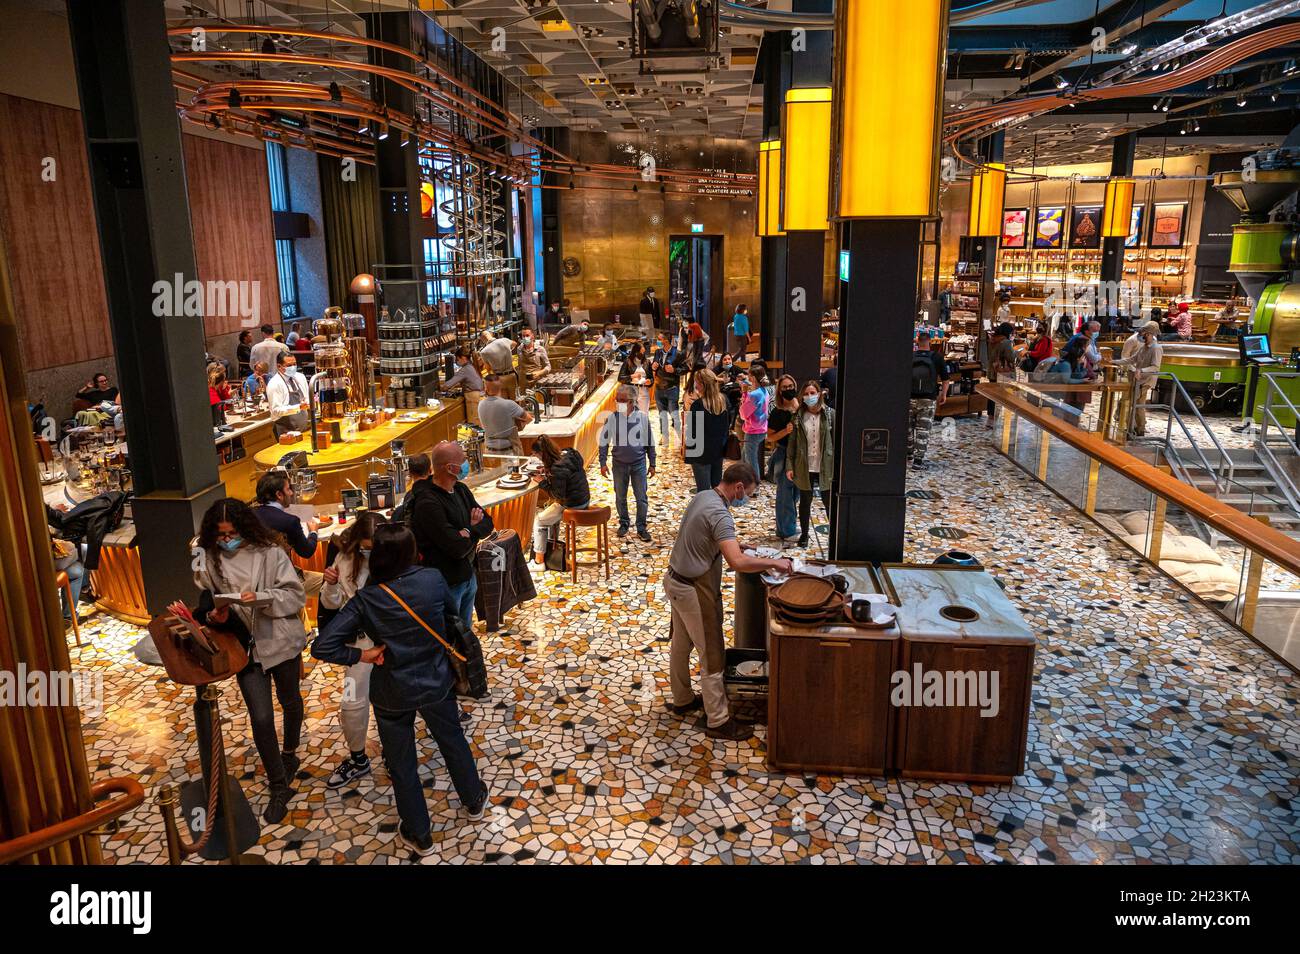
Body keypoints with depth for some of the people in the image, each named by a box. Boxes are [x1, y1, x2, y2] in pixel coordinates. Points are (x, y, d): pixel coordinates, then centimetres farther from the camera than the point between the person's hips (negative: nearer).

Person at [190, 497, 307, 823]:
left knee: (290, 702, 21)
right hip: (245, 647, 1)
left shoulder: (270, 552, -14)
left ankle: (290, 753, 52)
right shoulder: (209, 560, -7)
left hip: (281, 641, 0)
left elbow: (295, 596, -13)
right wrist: (213, 615, -17)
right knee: (261, 718, -4)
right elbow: (205, 604, 4)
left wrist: (261, 597, -27)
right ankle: (279, 787, 13)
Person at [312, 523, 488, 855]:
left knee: (402, 765, 19)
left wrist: (361, 655, -12)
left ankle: (419, 836, 35)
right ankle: (475, 801, 48)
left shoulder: (365, 599, -20)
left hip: (393, 693, -2)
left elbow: (322, 647, -23)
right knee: (454, 742, 27)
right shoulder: (432, 579, -17)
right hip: (437, 682, 2)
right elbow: (452, 611, 3)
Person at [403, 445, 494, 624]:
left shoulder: (460, 490, 3)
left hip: (468, 575, 8)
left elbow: (487, 523, 3)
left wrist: (469, 531, -17)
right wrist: (474, 530, -10)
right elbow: (458, 548, -29)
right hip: (447, 583, -8)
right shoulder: (428, 503, -26)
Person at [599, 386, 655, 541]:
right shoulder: (612, 418, -7)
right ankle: (624, 523, 30)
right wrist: (603, 463, -3)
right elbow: (604, 441, 1)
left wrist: (652, 464, 2)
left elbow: (650, 442, -1)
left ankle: (641, 527, 17)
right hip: (619, 464, 1)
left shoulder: (642, 417, -8)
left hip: (639, 463, -1)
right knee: (620, 497, 13)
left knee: (642, 498, 4)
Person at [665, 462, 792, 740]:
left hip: (676, 580, 10)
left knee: (681, 644, 22)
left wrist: (733, 544, 14)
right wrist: (774, 563, -24)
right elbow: (737, 562, -35)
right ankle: (718, 721, 11)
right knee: (712, 655, 1)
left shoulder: (703, 497, 4)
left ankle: (682, 700, 39)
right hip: (694, 590, -10)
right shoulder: (719, 514, -26)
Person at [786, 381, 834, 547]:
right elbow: (792, 443, 2)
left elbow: (836, 441, -3)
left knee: (829, 502, 6)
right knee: (805, 502, 13)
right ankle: (804, 534, 26)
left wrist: (837, 466, -8)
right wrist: (789, 466, -3)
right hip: (804, 467, 2)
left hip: (825, 467, -2)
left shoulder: (830, 415, -4)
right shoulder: (798, 416, 0)